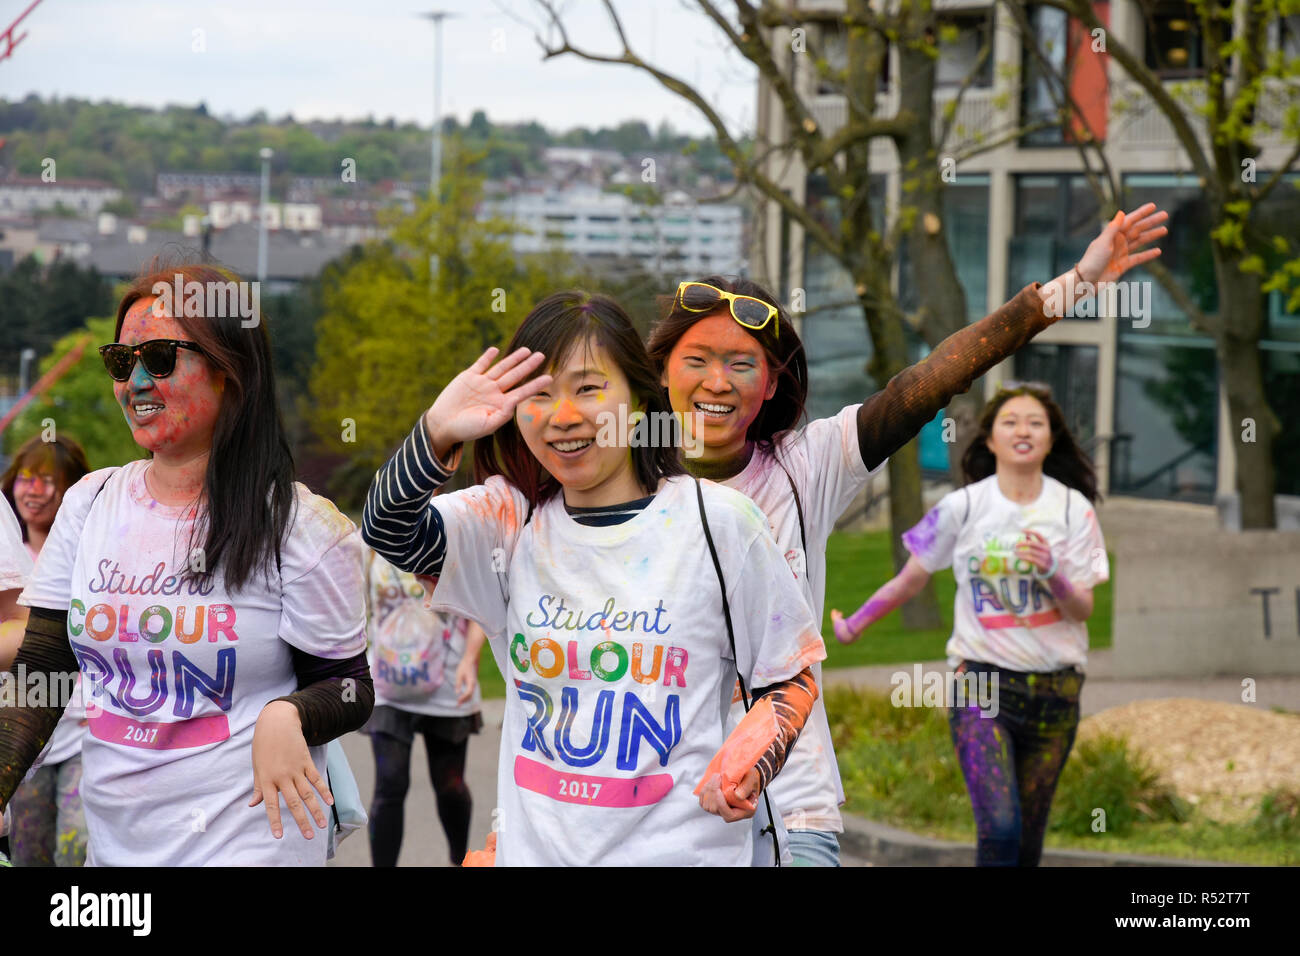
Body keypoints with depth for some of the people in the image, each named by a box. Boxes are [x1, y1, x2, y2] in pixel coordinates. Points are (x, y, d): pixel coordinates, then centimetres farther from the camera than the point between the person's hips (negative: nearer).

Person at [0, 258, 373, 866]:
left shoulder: (300, 528, -10)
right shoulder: (90, 504, 4)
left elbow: (350, 688, -3)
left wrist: (286, 716, -25)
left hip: (246, 844, -5)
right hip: (111, 845, 5)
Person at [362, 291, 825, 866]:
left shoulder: (716, 521, -4)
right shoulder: (511, 520, 3)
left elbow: (790, 678, 2)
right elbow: (387, 530, -13)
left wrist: (750, 763, -16)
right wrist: (436, 436, -30)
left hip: (681, 850, -3)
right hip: (532, 848, 3)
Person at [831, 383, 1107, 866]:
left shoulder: (1073, 509, 1)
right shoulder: (963, 507, -1)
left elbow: (1082, 609, -2)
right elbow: (911, 578, 11)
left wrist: (1052, 573, -22)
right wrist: (854, 625, 18)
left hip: (1054, 688, 2)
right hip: (981, 681, -2)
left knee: (1028, 836, 5)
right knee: (999, 827, -18)